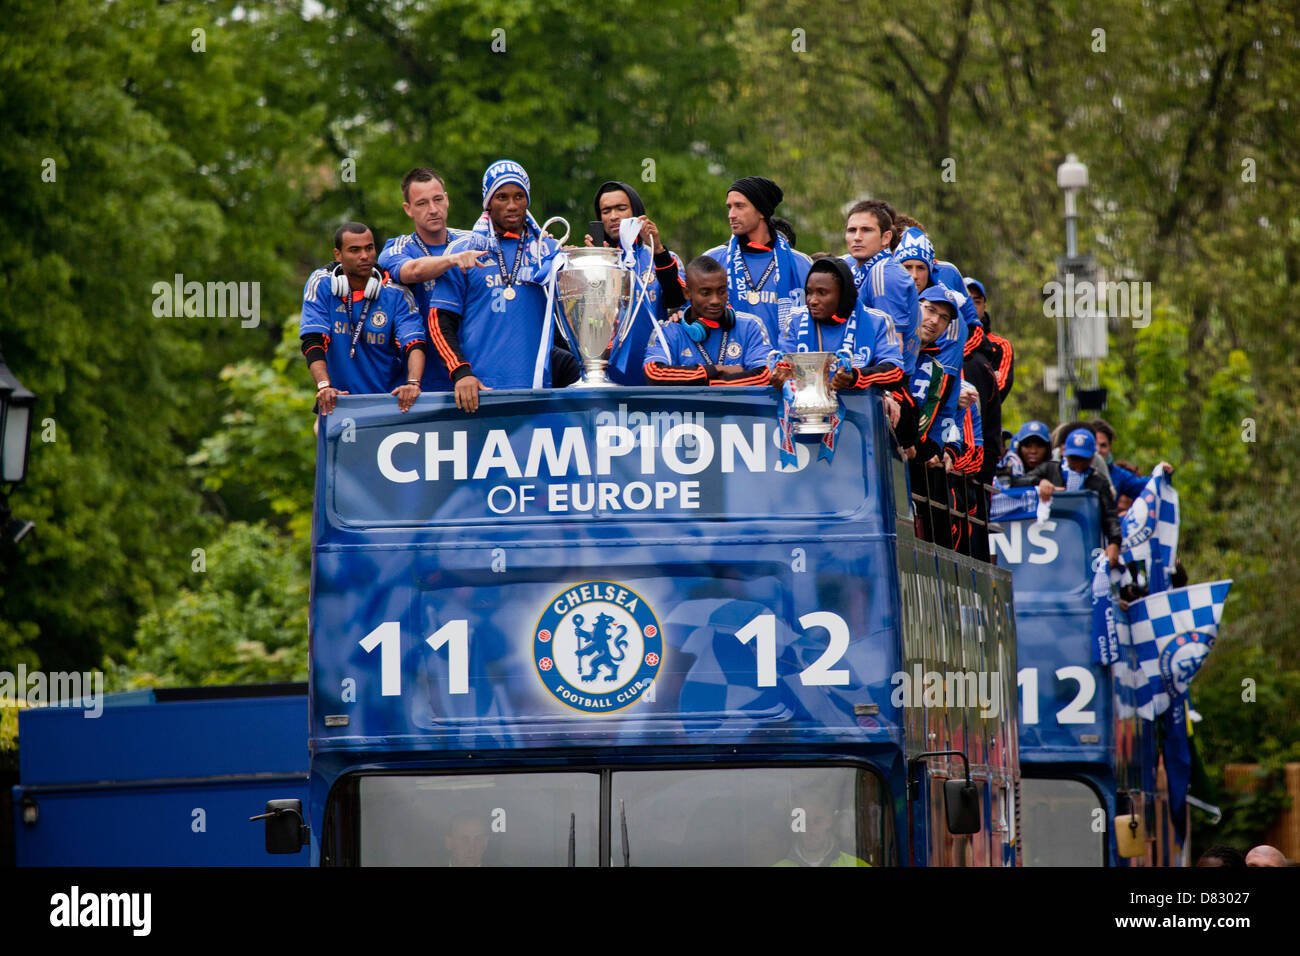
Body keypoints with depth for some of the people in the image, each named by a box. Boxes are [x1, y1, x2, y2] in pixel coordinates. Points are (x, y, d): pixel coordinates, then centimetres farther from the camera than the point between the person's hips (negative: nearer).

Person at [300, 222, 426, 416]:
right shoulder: (321, 284, 1)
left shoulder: (396, 295, 0)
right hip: (339, 403, 0)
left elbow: (414, 344, -11)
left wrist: (413, 383, -31)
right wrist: (324, 385, -24)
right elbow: (313, 341, -8)